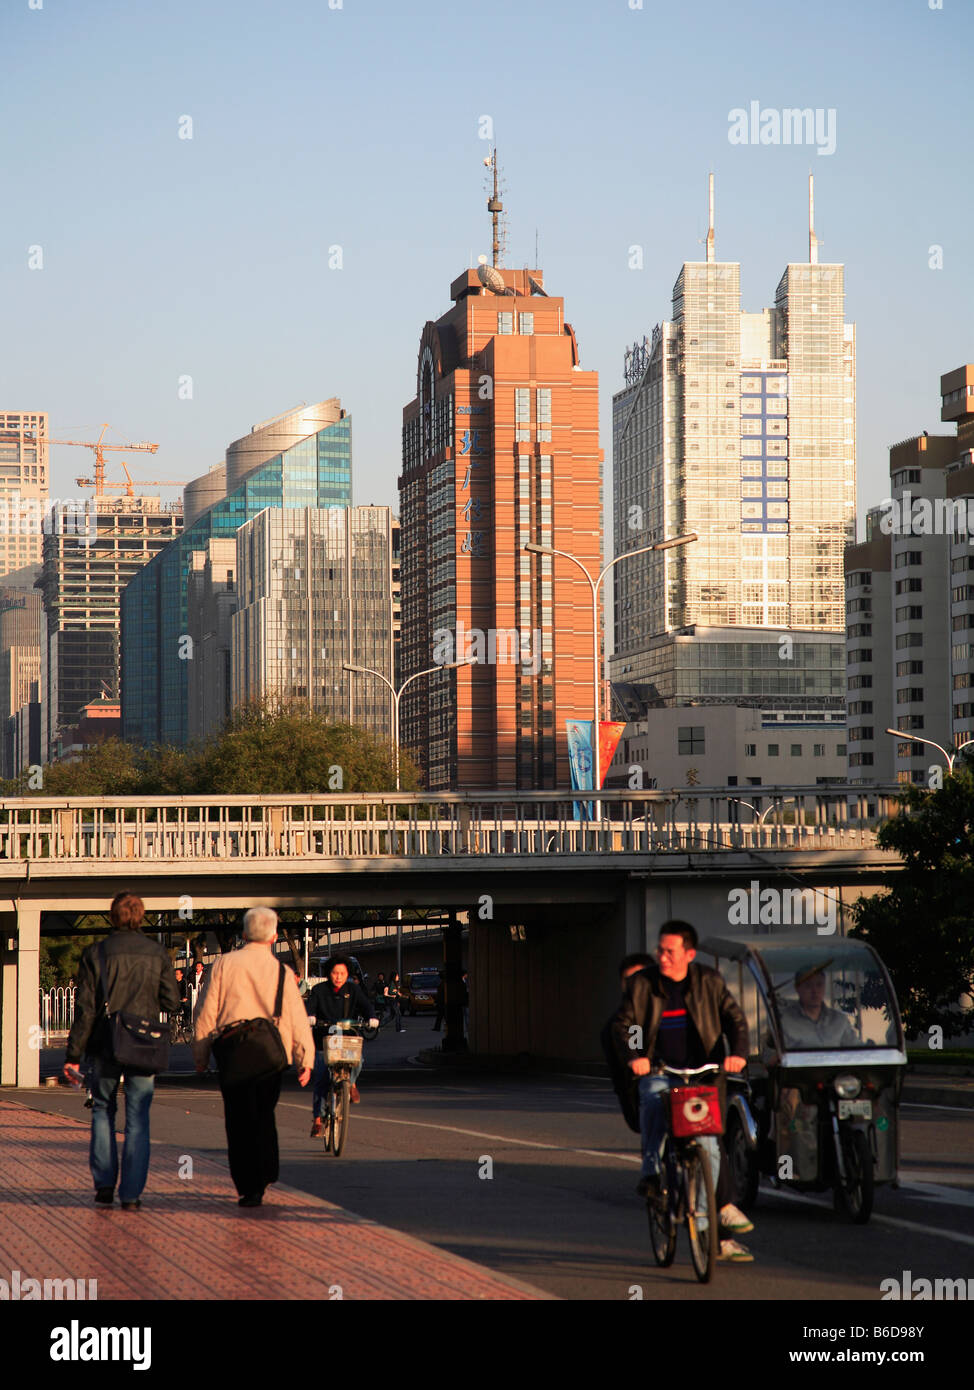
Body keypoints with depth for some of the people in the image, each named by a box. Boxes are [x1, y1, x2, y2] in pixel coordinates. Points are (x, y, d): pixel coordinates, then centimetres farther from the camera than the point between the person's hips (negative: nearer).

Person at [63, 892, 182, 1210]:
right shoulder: (157, 954, 0)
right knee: (137, 1118, 5)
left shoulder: (95, 954, -5)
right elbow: (171, 1003, 1)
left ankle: (104, 1183, 9)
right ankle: (131, 1193, 1)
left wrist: (73, 1056, -3)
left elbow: (85, 1009, -7)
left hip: (104, 1046, -1)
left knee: (103, 1110, 16)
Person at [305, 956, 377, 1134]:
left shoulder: (353, 990, 9)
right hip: (324, 1040, -1)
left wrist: (371, 1018, -22)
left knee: (356, 1061, -28)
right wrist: (309, 1017, -31)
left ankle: (351, 1083, 6)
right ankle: (317, 1119, 2)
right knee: (321, 1080, -7)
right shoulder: (319, 990, 4)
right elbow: (309, 1005, -9)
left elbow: (365, 1005, -1)